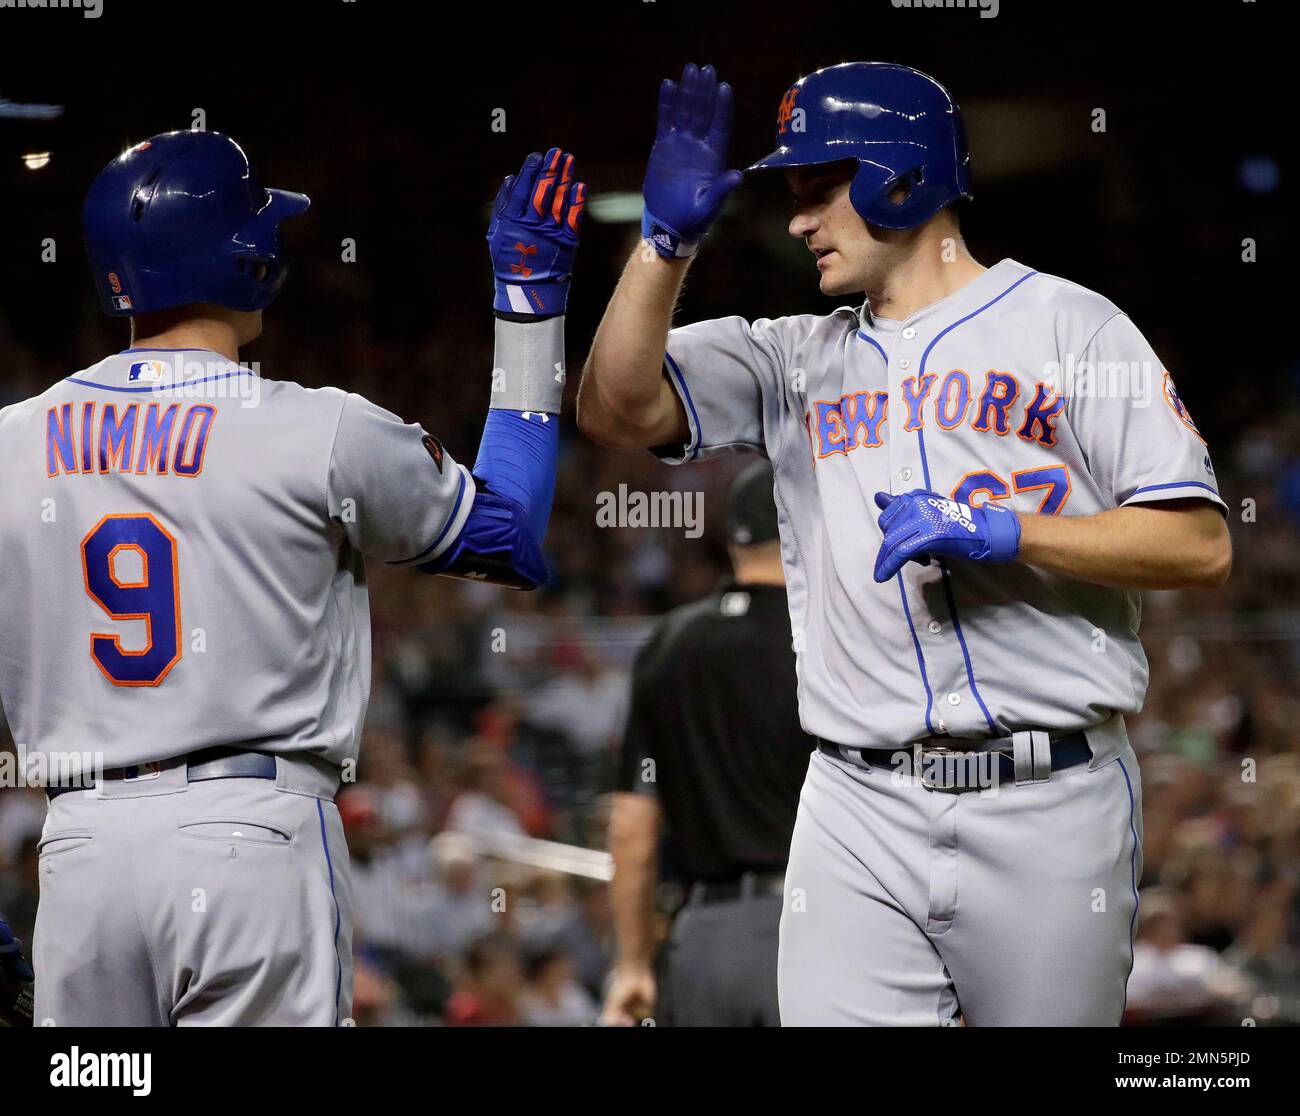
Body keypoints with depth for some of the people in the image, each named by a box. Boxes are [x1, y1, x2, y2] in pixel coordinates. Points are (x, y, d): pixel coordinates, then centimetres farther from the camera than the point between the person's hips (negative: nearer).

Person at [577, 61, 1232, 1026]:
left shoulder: (1069, 324, 4)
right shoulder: (797, 360, 16)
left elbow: (1202, 547, -4)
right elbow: (617, 410, 4)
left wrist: (1006, 533, -14)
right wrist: (668, 242, -6)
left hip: (1049, 804, -3)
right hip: (863, 815, 3)